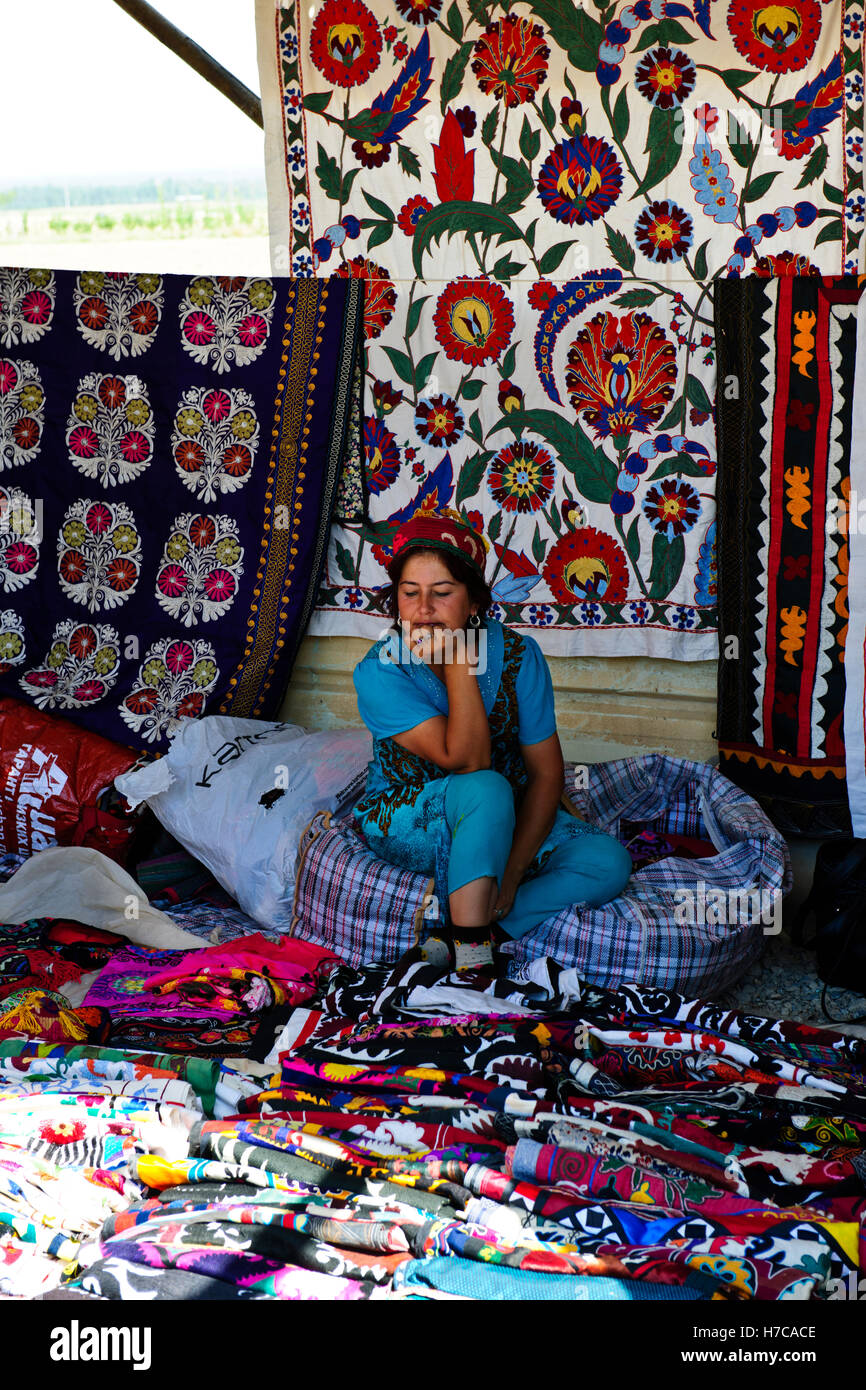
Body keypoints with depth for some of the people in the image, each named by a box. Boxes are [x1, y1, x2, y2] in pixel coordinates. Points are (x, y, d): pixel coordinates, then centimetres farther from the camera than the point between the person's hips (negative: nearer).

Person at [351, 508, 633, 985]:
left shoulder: (517, 655, -14)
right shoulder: (379, 672, -22)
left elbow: (546, 771, -12)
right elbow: (468, 762, -30)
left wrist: (513, 871, -20)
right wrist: (458, 662, -35)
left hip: (505, 821, 4)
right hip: (406, 822, -4)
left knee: (608, 861, -20)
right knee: (486, 790, -37)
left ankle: (456, 936, -23)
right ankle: (472, 959, -31)